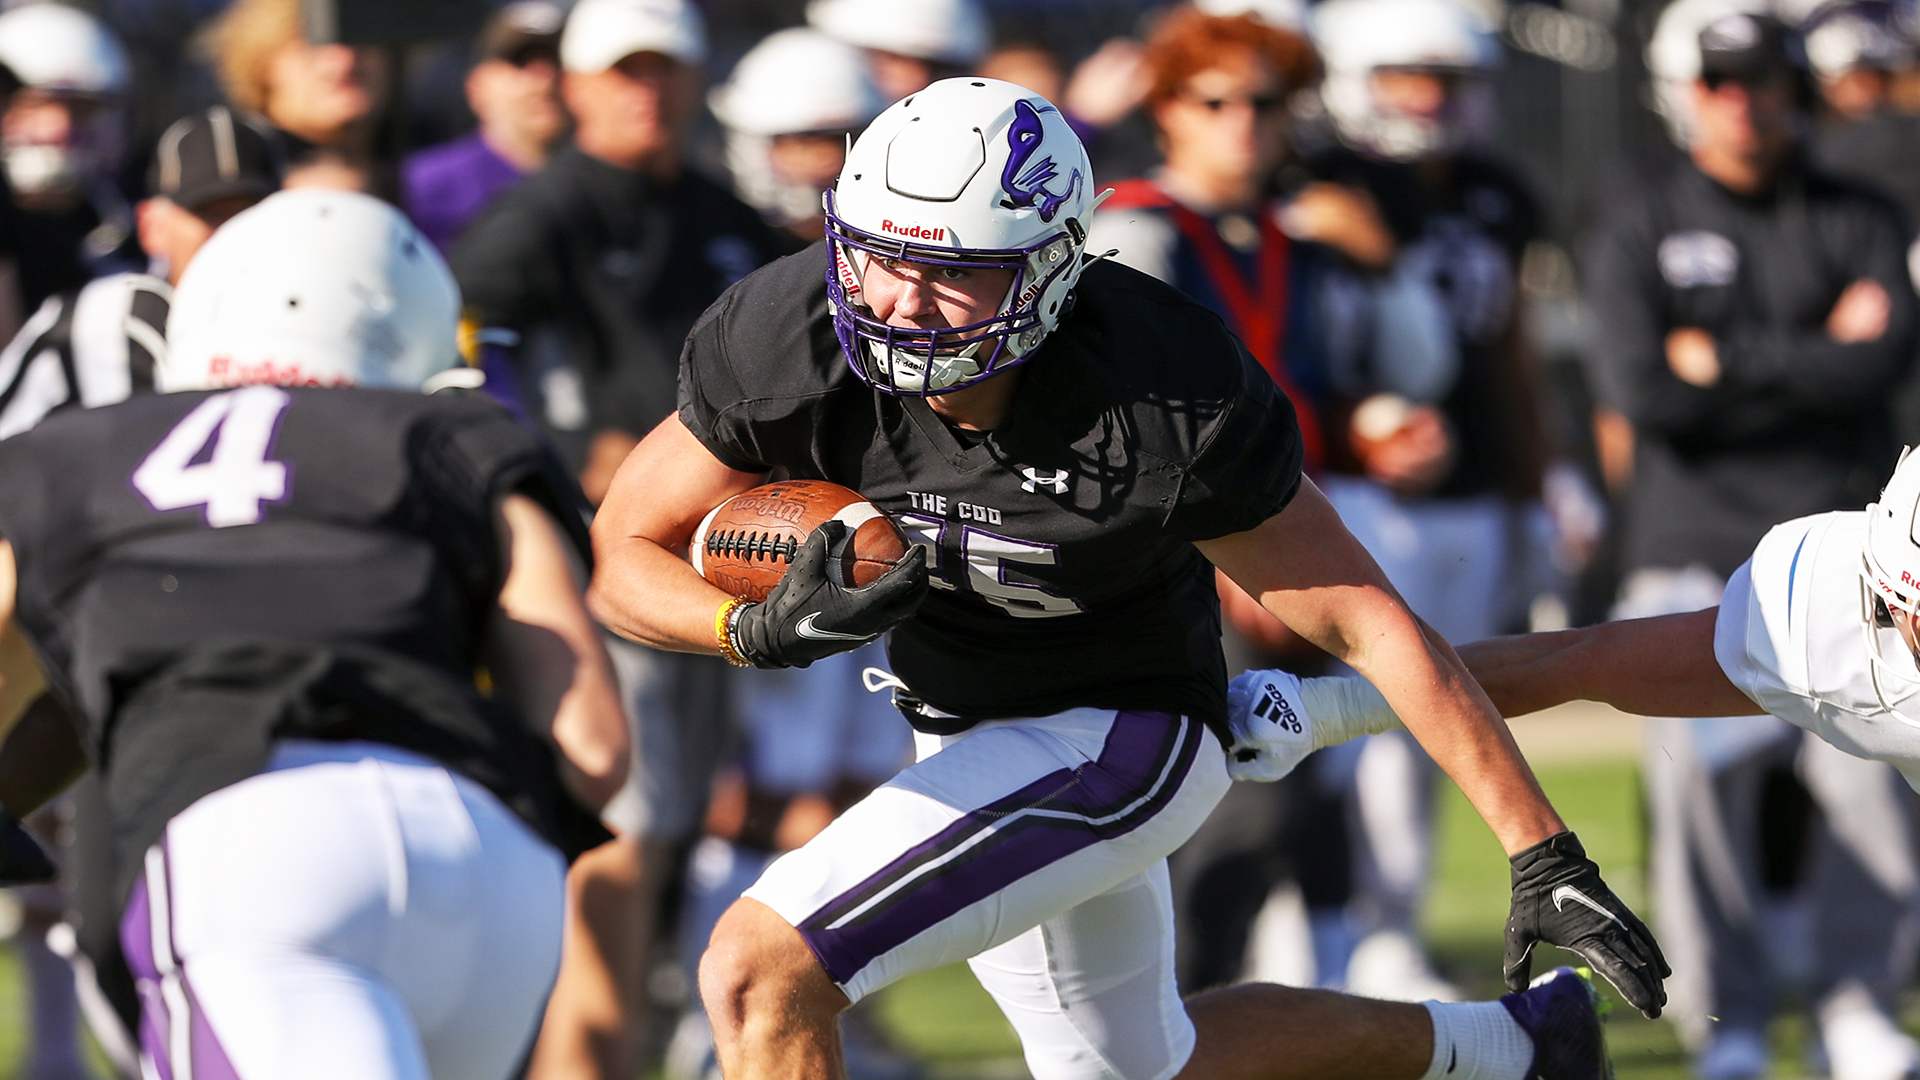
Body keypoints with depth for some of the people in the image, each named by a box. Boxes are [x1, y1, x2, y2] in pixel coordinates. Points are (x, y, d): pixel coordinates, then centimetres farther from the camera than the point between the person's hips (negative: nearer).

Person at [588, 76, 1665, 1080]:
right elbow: (624, 553, -10)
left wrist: (1545, 854, -21)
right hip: (964, 733, 6)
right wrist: (763, 628, -32)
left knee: (760, 969, -22)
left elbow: (1371, 624, -21)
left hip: (1117, 739, -6)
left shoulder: (1169, 409, -30)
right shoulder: (787, 347, -21)